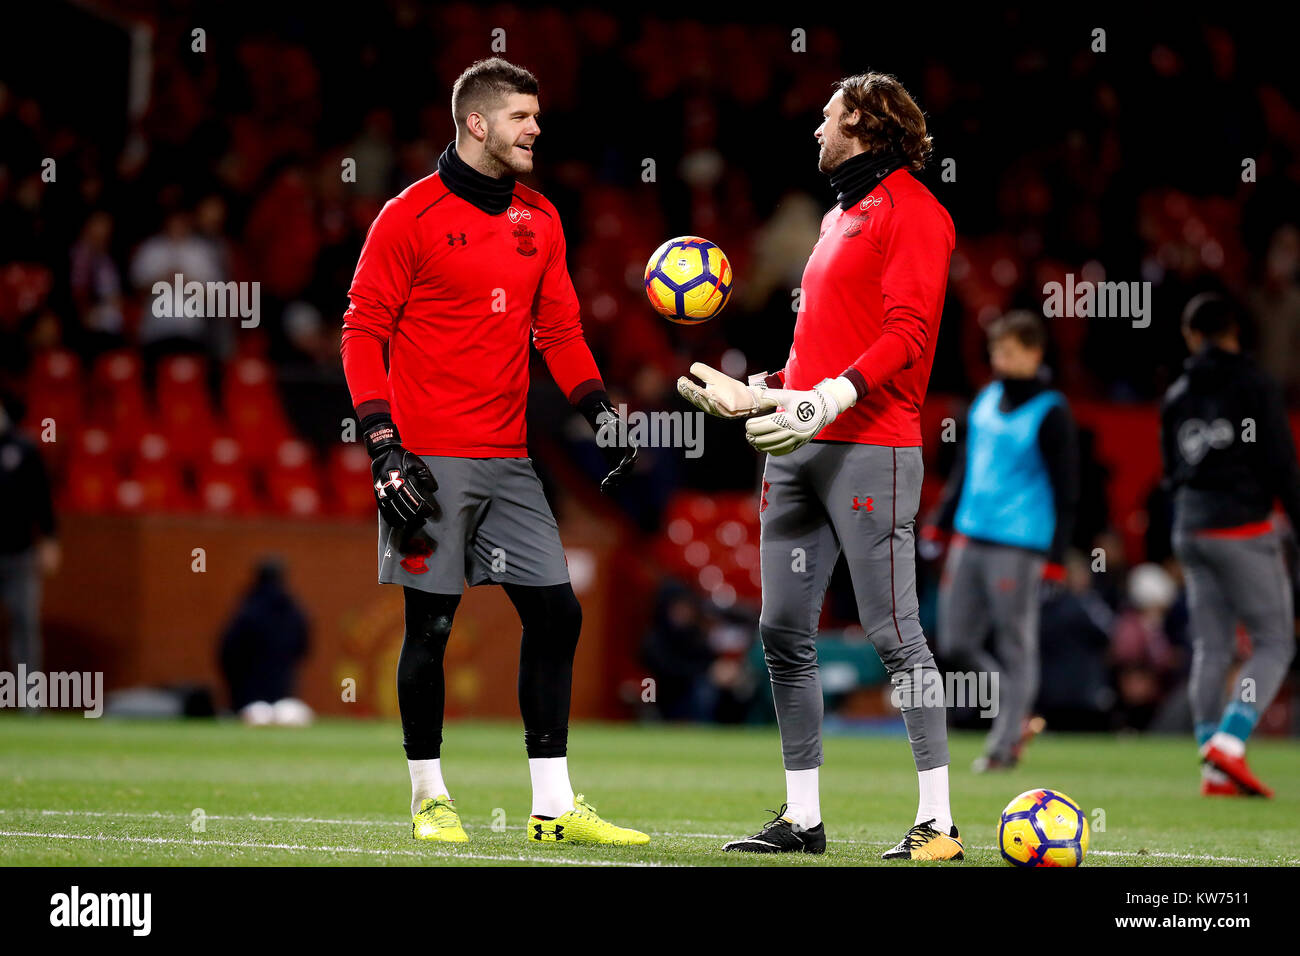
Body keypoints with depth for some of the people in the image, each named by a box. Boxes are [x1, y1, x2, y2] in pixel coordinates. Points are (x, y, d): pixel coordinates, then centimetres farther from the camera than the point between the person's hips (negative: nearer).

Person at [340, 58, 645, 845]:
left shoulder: (540, 220, 12)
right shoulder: (412, 216, -6)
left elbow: (560, 329, 18)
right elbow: (364, 330, -6)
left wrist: (600, 410, 2)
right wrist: (384, 448, -13)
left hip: (509, 461, 6)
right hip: (431, 463, -6)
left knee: (556, 614, 2)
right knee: (431, 626, -1)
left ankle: (554, 805, 8)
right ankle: (429, 795, 13)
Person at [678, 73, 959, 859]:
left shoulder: (910, 208, -4)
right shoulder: (841, 216, 24)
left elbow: (907, 335, -15)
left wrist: (830, 400, -24)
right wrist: (756, 394, 24)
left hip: (870, 449, -9)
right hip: (800, 451, 9)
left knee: (893, 632, -11)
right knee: (784, 632, 6)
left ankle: (938, 823, -9)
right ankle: (802, 817, 11)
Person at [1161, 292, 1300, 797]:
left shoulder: (1177, 395, 12)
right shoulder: (1253, 385, -5)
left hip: (1190, 530, 6)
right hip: (1243, 528, -6)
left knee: (1210, 648, 8)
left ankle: (1215, 772, 4)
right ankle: (1228, 743, -19)